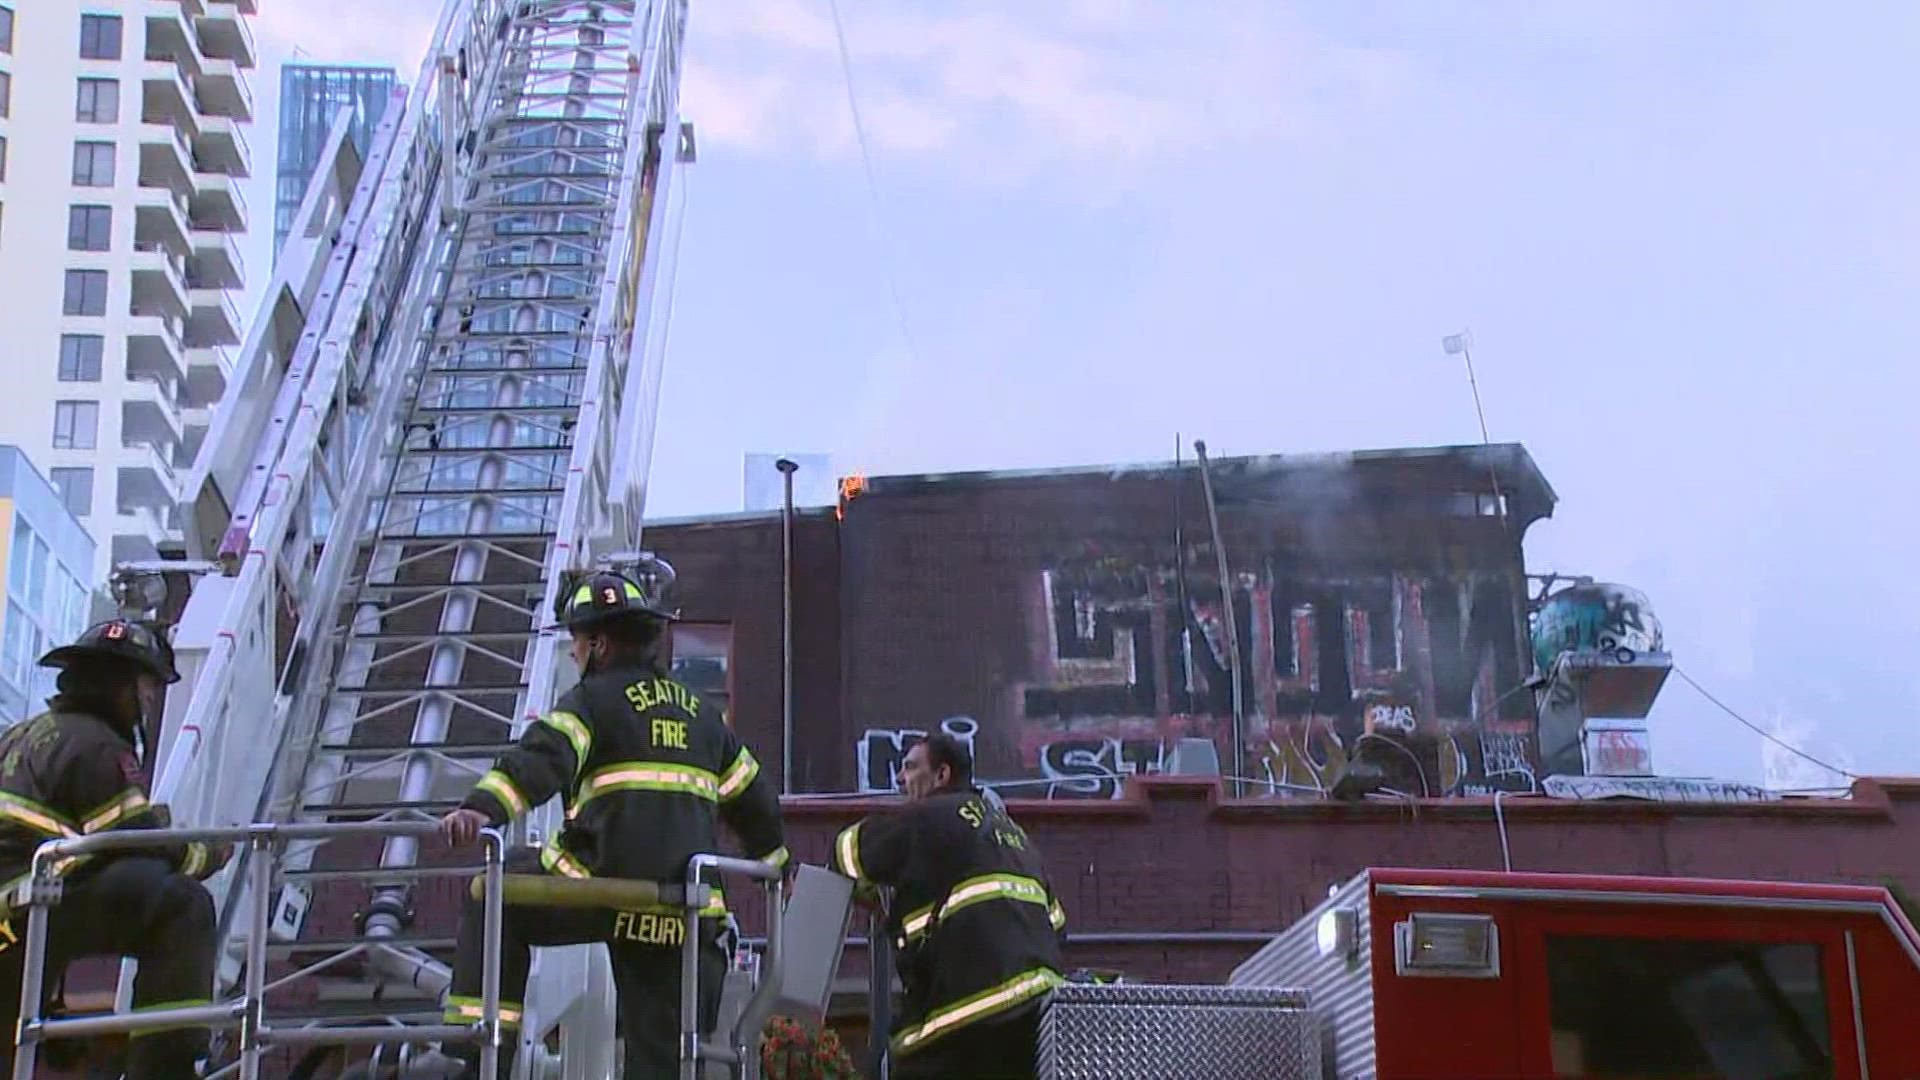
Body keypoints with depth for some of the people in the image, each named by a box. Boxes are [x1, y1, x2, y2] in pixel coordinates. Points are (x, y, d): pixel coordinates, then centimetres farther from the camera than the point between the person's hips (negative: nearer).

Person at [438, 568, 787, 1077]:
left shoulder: (594, 699, 2)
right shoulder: (703, 715, 22)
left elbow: (542, 758, -19)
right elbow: (753, 796, 31)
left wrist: (484, 807, -33)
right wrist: (777, 861, 46)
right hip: (685, 908, 6)